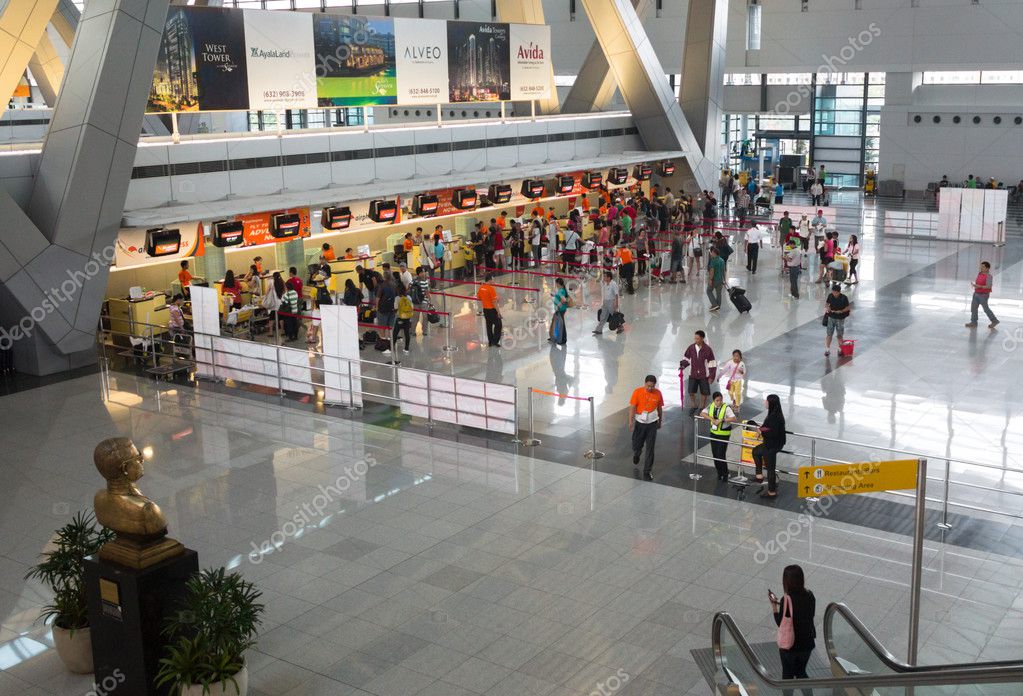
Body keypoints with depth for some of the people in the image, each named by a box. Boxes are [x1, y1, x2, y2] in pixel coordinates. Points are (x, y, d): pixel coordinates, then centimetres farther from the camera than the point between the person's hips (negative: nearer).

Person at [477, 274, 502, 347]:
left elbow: (478, 298, 11)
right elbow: (494, 302, -21)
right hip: (492, 309, -7)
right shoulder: (491, 288, -22)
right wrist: (498, 311, -14)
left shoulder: (481, 288, 0)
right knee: (498, 325, 7)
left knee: (489, 325, 17)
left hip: (485, 309, 7)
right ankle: (495, 342, 5)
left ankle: (490, 342, 23)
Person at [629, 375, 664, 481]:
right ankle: (636, 455, 49)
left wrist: (660, 421, 16)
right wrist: (631, 422, -15)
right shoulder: (637, 392, -12)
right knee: (636, 445, 12)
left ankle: (647, 472, 7)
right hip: (640, 423, 0)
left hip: (652, 424, 0)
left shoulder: (658, 393, -7)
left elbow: (660, 408, 7)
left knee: (650, 449, -1)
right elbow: (632, 407, -9)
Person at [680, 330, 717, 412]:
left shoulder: (708, 349, -12)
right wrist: (683, 365, -8)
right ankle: (694, 406, 23)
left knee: (704, 393, 7)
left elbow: (712, 363, -6)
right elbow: (686, 358, 10)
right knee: (691, 392, -1)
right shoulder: (691, 347, -5)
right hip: (693, 374, 2)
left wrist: (711, 376, -7)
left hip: (704, 375, -2)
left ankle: (702, 407, 27)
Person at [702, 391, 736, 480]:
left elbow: (733, 418, -26)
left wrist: (721, 420, -30)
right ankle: (719, 473, 27)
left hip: (724, 434, -6)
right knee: (714, 454, 11)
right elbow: (703, 413, 1)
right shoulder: (711, 406, -1)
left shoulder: (726, 408, -17)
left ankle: (725, 474, 11)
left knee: (721, 455, -8)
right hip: (713, 433, 6)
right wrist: (712, 419, -14)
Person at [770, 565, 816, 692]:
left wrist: (774, 605, -8)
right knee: (801, 672, 25)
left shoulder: (786, 600, -24)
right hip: (807, 643, 4)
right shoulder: (810, 596, -9)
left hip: (789, 645, -4)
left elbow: (781, 624, -14)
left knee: (788, 675, 18)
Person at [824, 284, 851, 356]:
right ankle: (827, 349, 10)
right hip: (831, 317, 2)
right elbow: (826, 303, 10)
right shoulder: (830, 296, -5)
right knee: (829, 334, 2)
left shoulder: (844, 298, -14)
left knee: (840, 335, 8)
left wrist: (841, 311, -24)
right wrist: (827, 307, -12)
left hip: (840, 319, -2)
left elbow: (847, 308, -7)